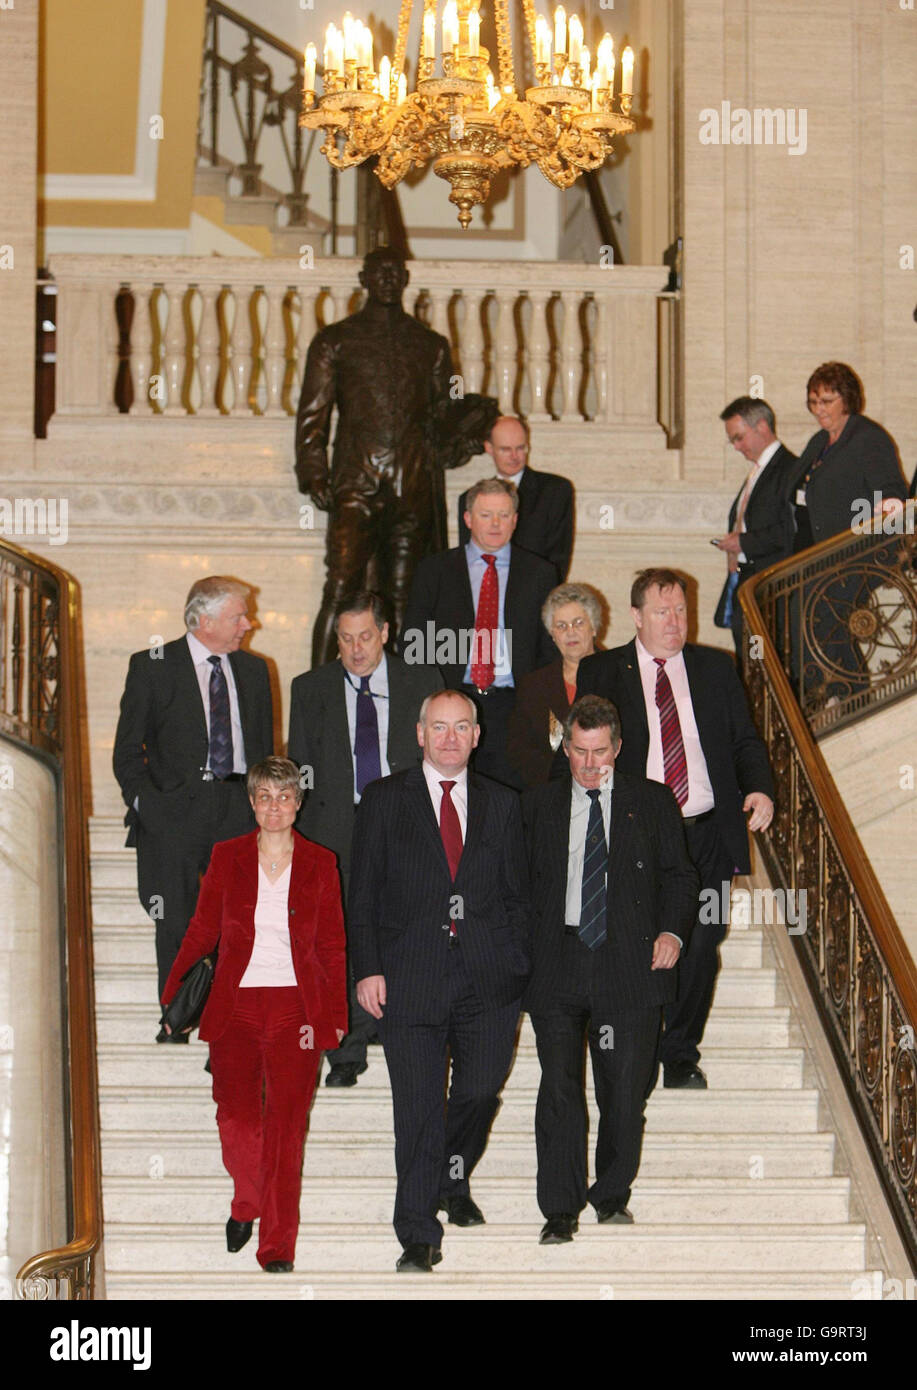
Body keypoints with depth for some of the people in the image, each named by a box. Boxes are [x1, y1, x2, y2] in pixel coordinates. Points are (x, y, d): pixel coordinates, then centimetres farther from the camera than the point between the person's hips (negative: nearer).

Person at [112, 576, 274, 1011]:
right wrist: (144, 801, -9)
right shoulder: (151, 667, 1)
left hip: (238, 808, 3)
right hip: (175, 810, -3)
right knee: (176, 922, 0)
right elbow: (127, 750, 3)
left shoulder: (253, 670, 13)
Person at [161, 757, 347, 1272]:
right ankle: (246, 1205, 23)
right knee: (236, 1116, -7)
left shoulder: (319, 863, 5)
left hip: (297, 1009, -1)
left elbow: (333, 945, 7)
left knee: (286, 1125, -5)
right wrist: (170, 996, 7)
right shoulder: (227, 858, 6)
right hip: (236, 1007, 1)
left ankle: (278, 1248, 3)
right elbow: (202, 931, 11)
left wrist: (337, 1017, 2)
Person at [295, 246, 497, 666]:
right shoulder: (334, 341, 11)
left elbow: (441, 420, 18)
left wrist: (472, 415, -4)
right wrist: (314, 475, -6)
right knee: (341, 592, -11)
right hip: (356, 485, -2)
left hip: (414, 488, 3)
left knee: (403, 596, 2)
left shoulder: (430, 345, 18)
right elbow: (312, 415, 7)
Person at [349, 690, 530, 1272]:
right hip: (411, 978, -2)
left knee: (480, 1094, 0)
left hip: (489, 982, 2)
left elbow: (518, 895, 14)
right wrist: (368, 969, -5)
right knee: (418, 1109, -2)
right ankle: (419, 1235, 7)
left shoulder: (502, 804, 12)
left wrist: (519, 964, 4)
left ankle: (453, 1182, 31)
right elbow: (362, 895, 3)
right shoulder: (383, 800, 5)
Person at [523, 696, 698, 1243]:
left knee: (625, 1091, 3)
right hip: (558, 966, 0)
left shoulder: (653, 802, 10)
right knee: (558, 1089, -7)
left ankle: (613, 1194, 23)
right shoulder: (538, 806, 12)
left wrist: (673, 931, -5)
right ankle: (561, 1209, -1)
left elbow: (680, 876, 12)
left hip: (630, 966, 0)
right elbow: (525, 884, 13)